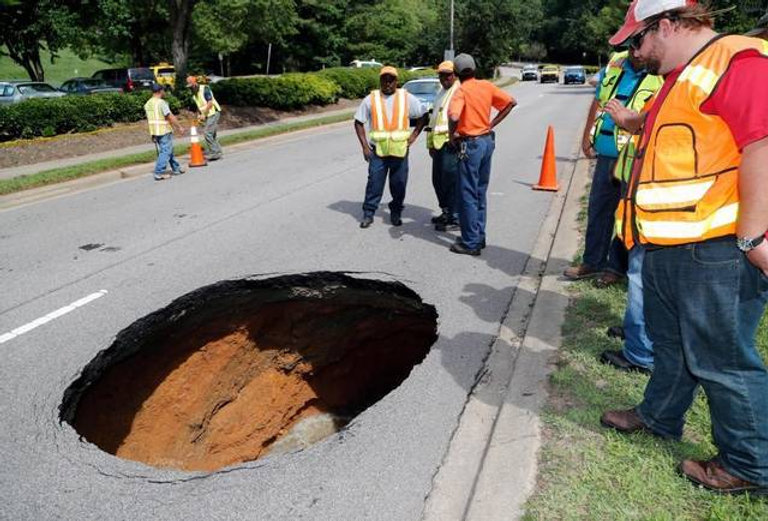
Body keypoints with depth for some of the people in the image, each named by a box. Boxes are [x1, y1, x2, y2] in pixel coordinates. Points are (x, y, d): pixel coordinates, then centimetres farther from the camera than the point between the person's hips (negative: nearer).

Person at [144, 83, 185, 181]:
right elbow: (170, 117, -18)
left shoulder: (147, 104, 12)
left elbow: (149, 119, 16)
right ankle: (159, 173, -8)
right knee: (166, 151, -4)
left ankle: (176, 168, 28)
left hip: (154, 132, 9)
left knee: (169, 150, 19)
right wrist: (179, 127, -11)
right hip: (164, 131, -9)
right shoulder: (161, 102, -15)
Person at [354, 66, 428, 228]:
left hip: (400, 150, 1)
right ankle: (368, 214, 10)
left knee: (399, 184, 7)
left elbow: (423, 116, 11)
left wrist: (414, 134, 1)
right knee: (374, 183, -2)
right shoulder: (371, 99, 3)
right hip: (378, 150, -1)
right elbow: (358, 122, 6)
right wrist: (364, 145, -2)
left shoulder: (407, 98, 3)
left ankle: (396, 213, 22)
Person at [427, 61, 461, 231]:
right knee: (438, 180, 15)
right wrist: (431, 144, 25)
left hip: (451, 143, -10)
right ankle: (446, 212, 28)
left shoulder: (459, 91, -7)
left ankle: (455, 218, -2)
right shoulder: (441, 93, 23)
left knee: (451, 180, -8)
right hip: (439, 143, 10)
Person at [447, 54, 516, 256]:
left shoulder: (462, 91, -13)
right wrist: (492, 124, 7)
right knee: (480, 192, 17)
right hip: (487, 141, 7)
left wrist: (452, 134, -12)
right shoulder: (486, 85, 5)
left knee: (468, 194, 0)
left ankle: (471, 243, 4)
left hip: (470, 144, -7)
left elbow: (454, 117, -30)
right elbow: (511, 102, 6)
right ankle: (479, 236, 26)